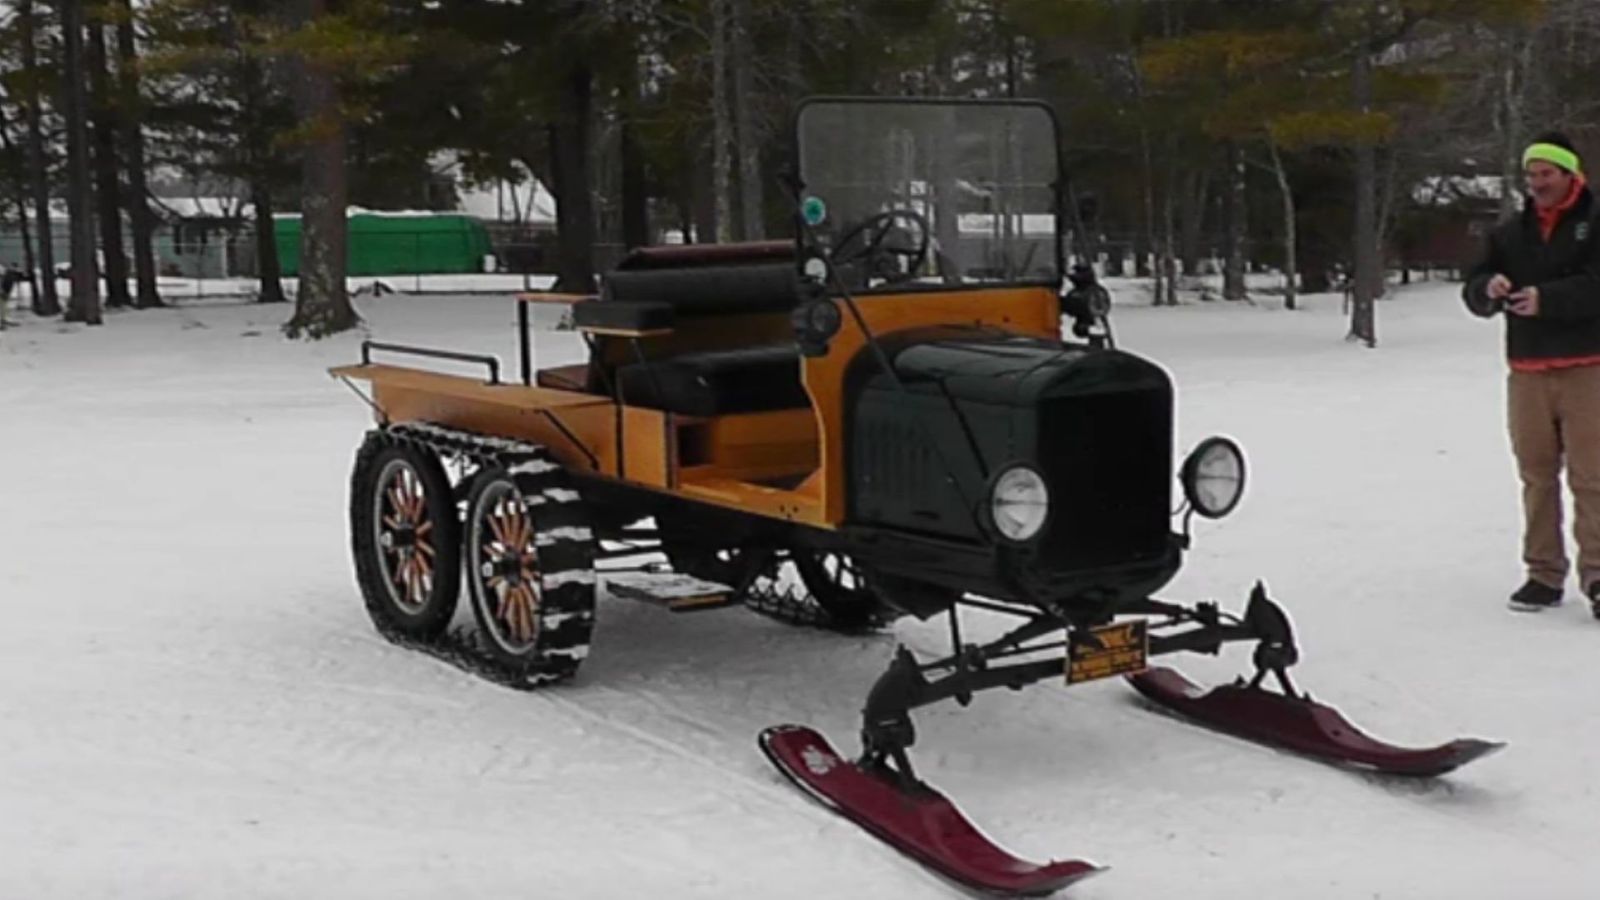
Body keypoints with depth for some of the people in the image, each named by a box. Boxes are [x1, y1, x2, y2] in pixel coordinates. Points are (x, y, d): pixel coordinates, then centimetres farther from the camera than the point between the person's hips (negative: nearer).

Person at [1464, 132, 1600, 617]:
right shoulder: (1510, 234, 15)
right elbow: (1474, 295, 10)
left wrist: (1547, 298, -25)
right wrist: (1488, 288, -13)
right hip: (1527, 373, 4)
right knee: (1537, 476, 6)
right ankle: (1544, 573, 12)